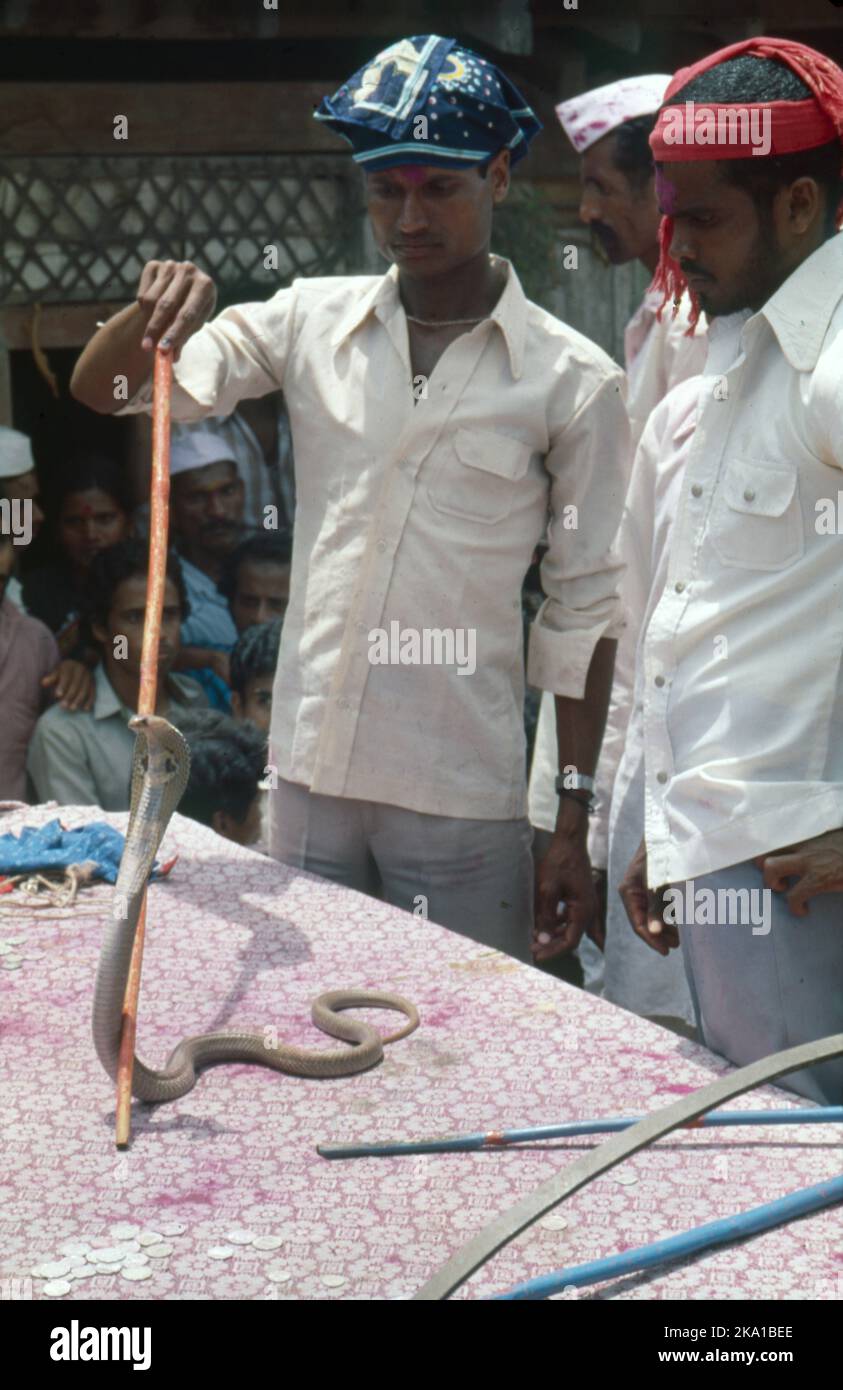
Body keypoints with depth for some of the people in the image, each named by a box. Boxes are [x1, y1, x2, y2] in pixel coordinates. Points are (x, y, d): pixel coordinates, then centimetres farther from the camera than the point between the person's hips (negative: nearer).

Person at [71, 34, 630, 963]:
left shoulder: (573, 380, -3)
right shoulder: (310, 321, 4)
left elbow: (583, 612, -1)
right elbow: (100, 390, 4)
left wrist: (573, 824, -2)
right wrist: (158, 313, -18)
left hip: (462, 803, -3)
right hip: (308, 778, 3)